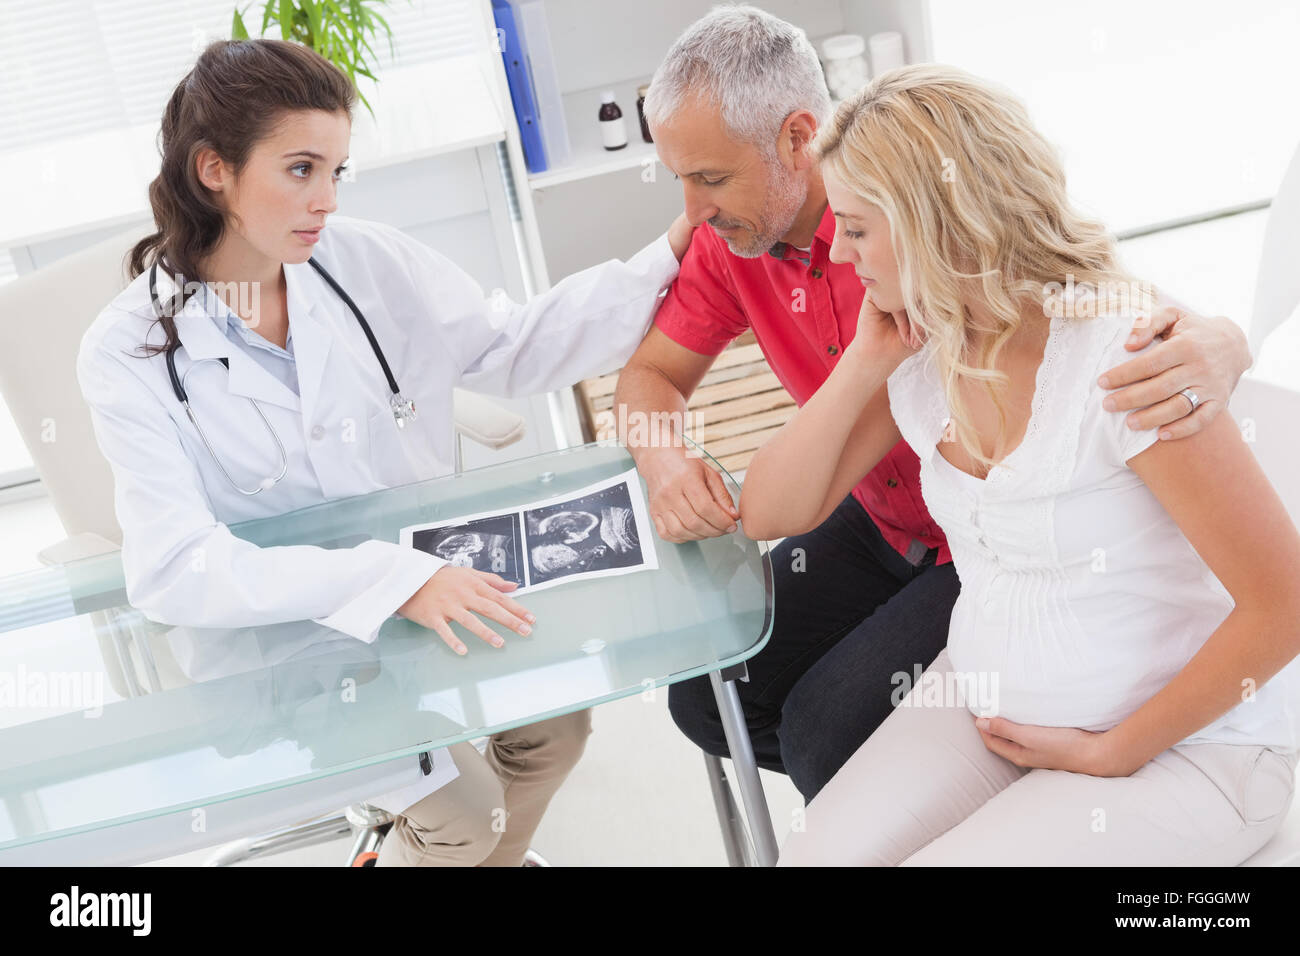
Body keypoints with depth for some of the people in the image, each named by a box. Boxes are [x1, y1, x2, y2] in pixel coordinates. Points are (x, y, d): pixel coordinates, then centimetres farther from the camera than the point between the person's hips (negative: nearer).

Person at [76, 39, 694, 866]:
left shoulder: (365, 257, -6)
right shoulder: (131, 352, -15)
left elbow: (512, 350, 1)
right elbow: (174, 569, -24)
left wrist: (665, 261, -6)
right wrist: (390, 578, -35)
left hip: (434, 576, 4)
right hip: (286, 638, -4)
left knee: (556, 729, -10)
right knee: (466, 811, -15)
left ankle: (493, 856, 22)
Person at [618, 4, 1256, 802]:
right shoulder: (732, 241, -9)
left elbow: (1151, 320, -26)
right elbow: (653, 374, 3)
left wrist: (1217, 347, -51)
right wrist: (667, 464, -21)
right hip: (881, 523, 6)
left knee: (826, 734, -19)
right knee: (707, 699, 0)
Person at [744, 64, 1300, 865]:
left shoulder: (1125, 353, -24)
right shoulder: (922, 347, -3)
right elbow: (770, 514, -2)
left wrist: (1111, 753, -12)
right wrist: (864, 364, -14)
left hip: (1185, 743, -5)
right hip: (989, 700, 6)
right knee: (813, 857, -12)